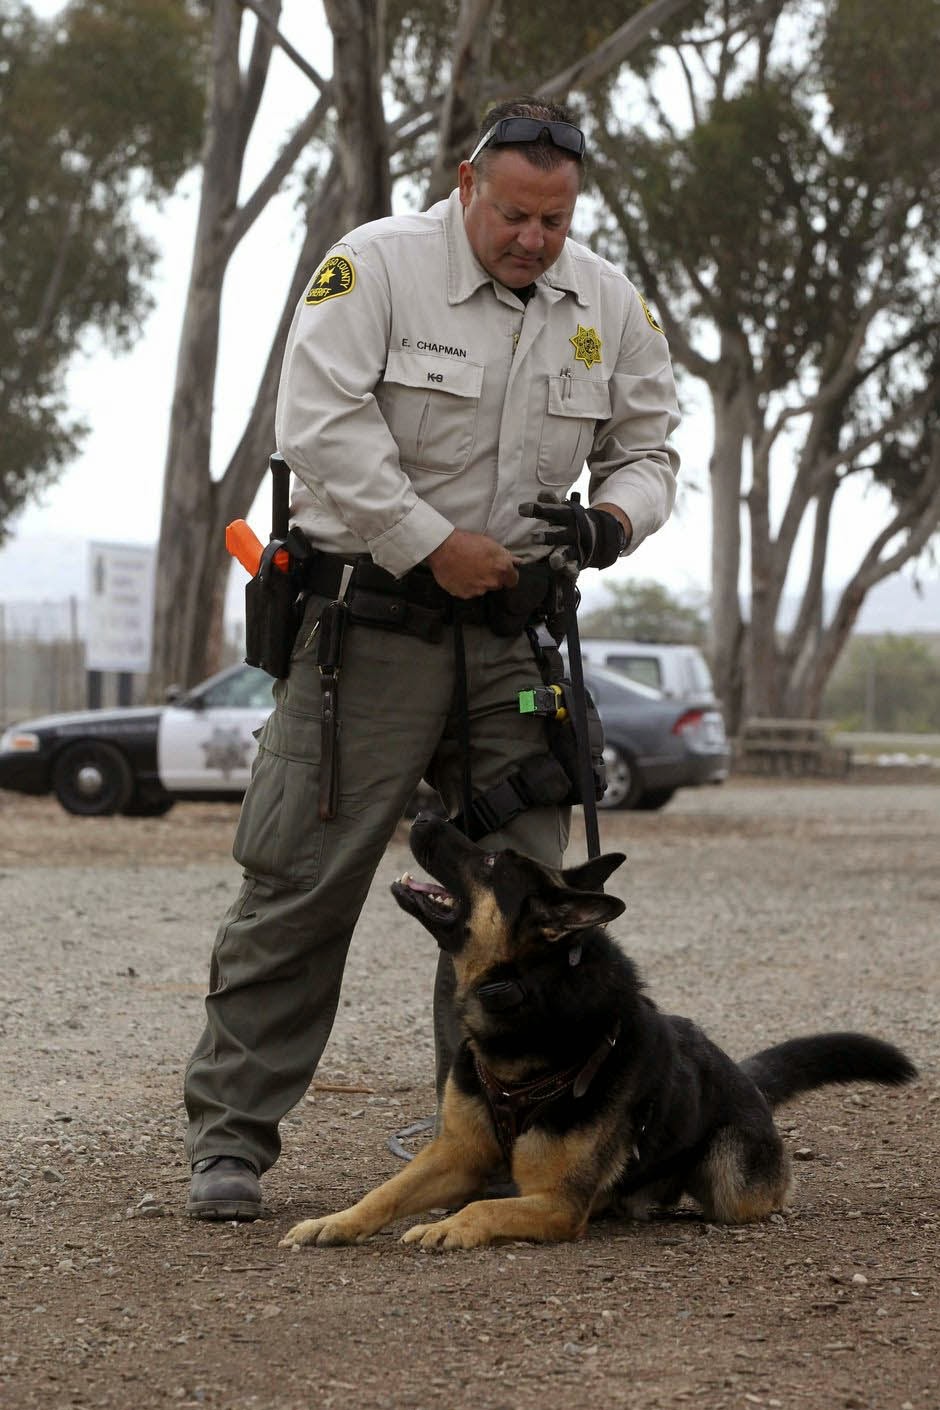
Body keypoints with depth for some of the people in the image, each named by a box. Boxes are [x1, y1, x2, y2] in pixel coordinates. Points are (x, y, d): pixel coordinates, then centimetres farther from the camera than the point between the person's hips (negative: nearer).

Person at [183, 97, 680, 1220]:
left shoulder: (608, 306, 7)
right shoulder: (377, 264, -8)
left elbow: (648, 450, 15)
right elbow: (322, 423, -16)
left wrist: (613, 517, -8)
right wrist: (433, 543, -18)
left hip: (514, 632, 5)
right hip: (370, 615, -5)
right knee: (301, 877, -5)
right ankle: (230, 1135, 2)